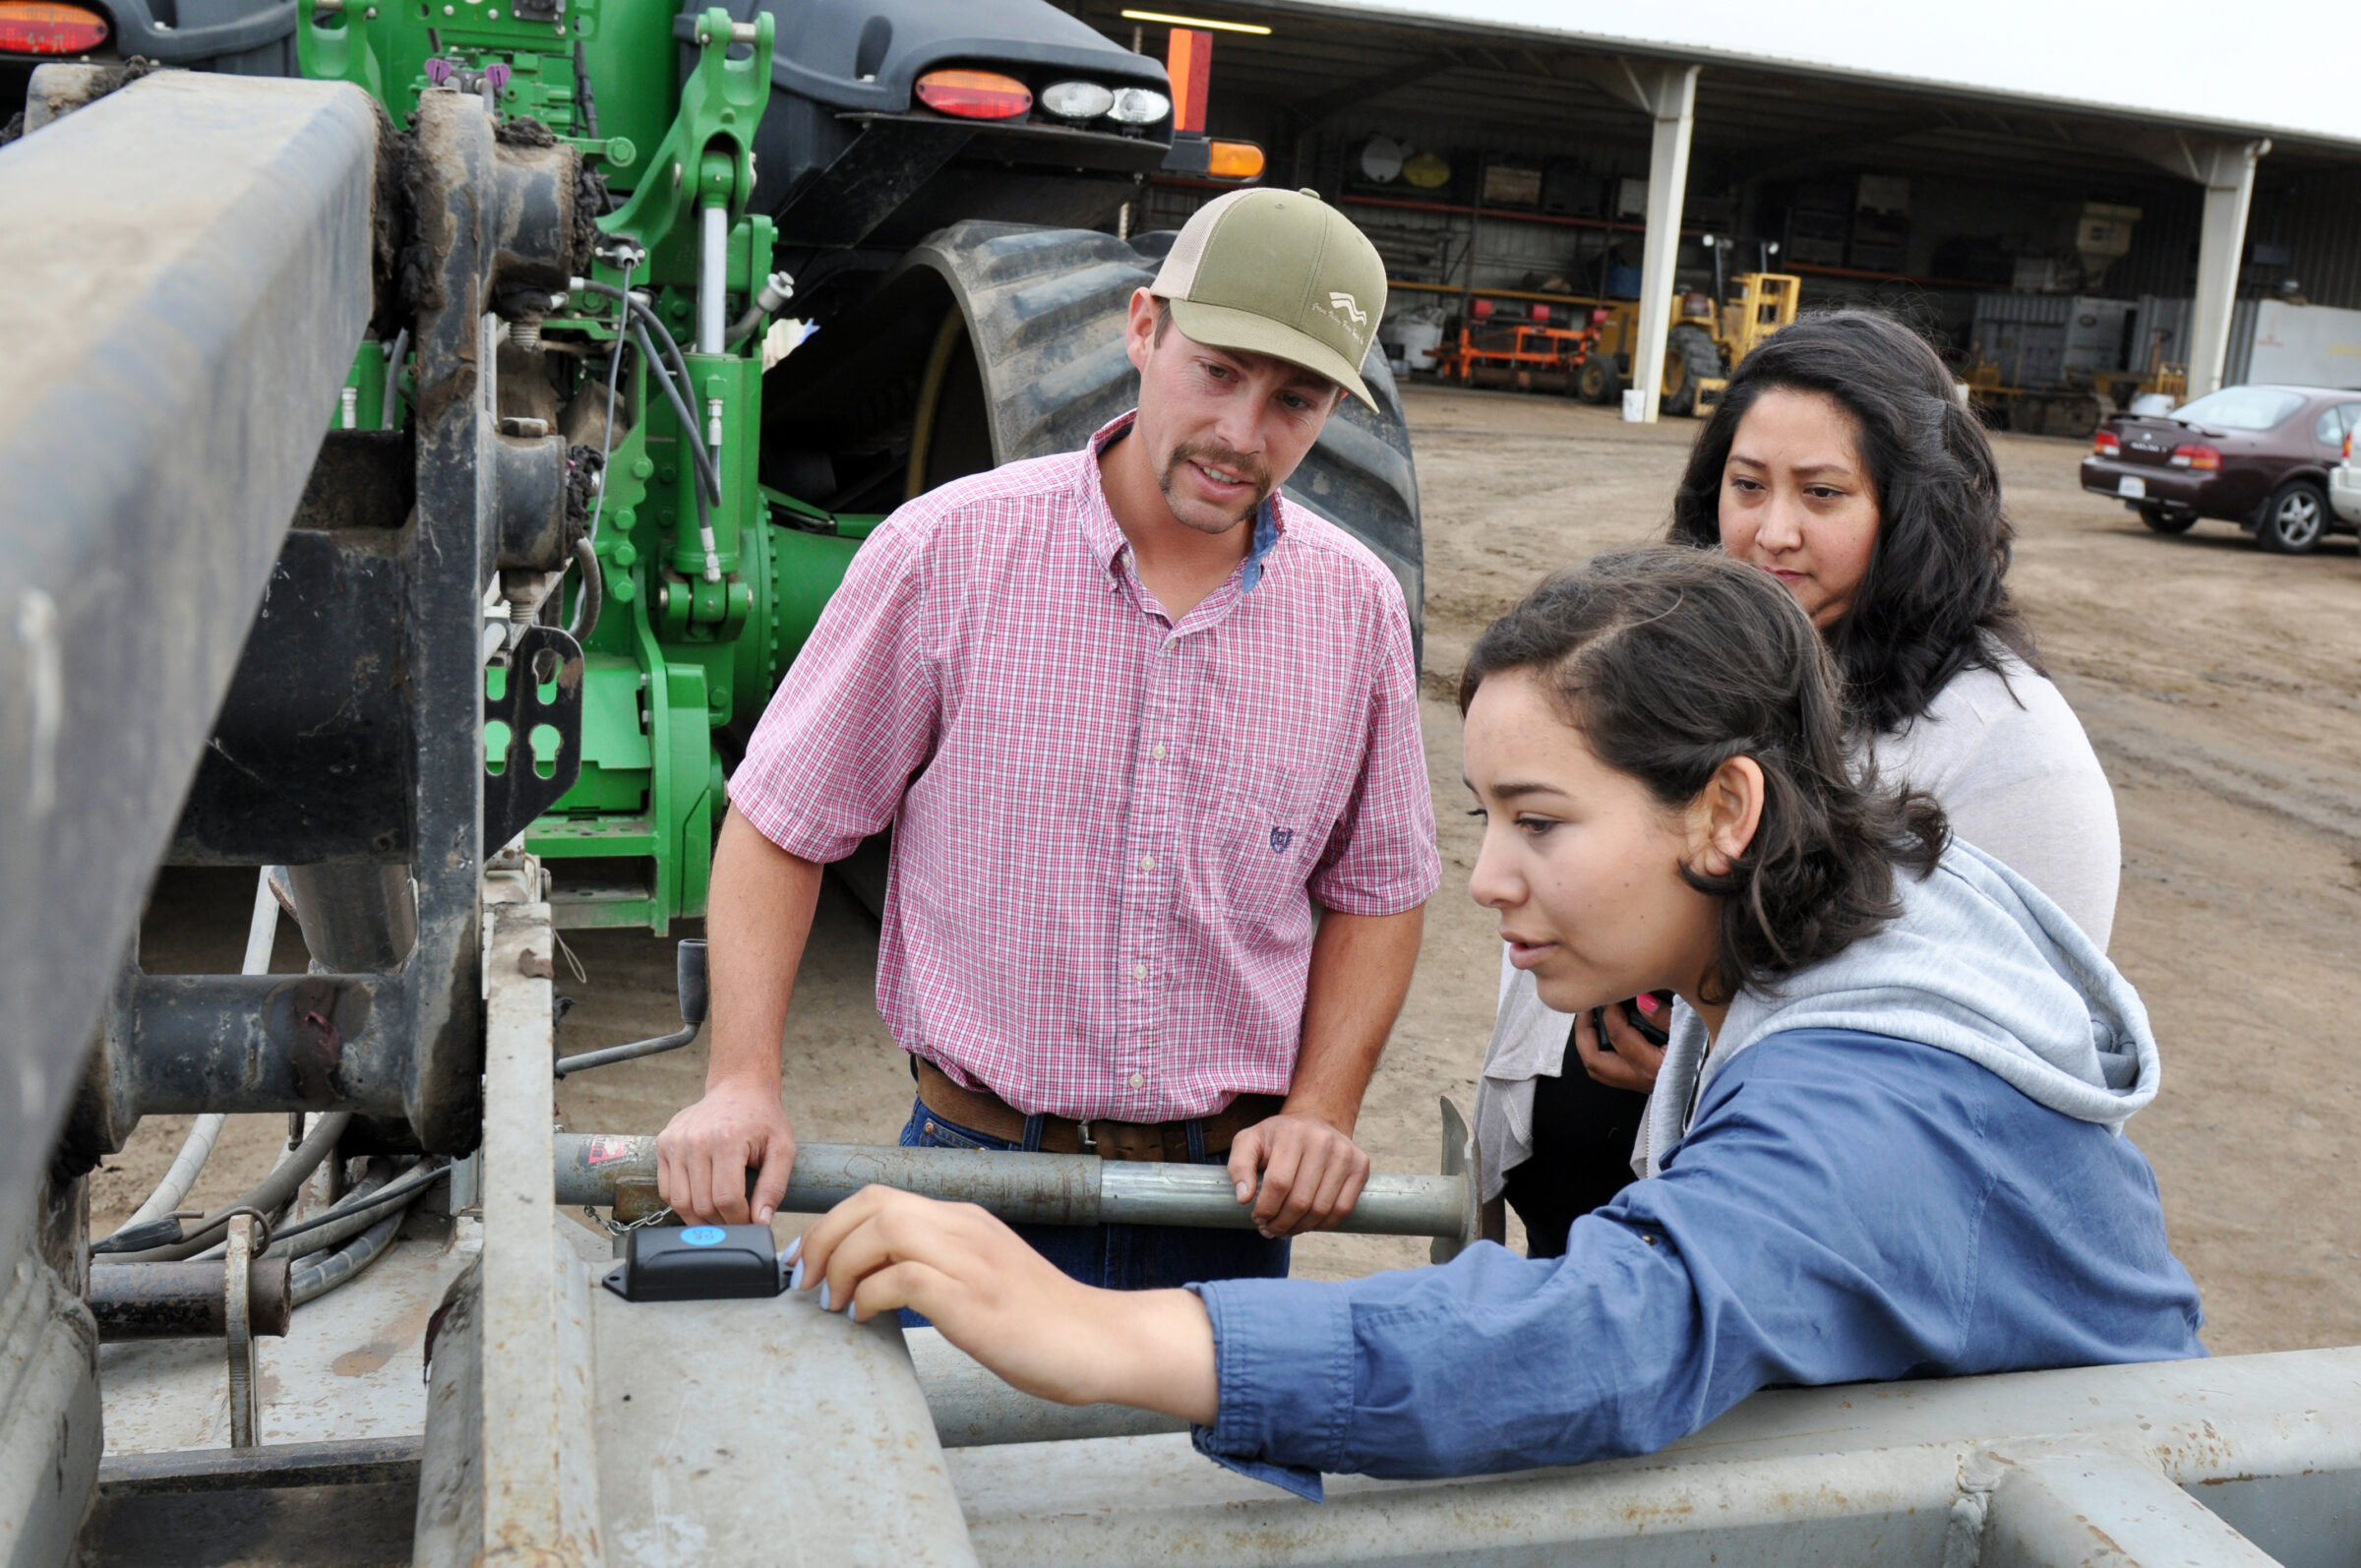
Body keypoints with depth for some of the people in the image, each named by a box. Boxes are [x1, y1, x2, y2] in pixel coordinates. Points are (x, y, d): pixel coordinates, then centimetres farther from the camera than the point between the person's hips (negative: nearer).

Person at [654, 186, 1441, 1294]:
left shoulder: (1356, 607, -2)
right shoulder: (948, 549, -11)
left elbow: (1376, 890, 9)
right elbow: (781, 826, -3)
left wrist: (1321, 1110, -3)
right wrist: (742, 1080, -13)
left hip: (1226, 1193, 3)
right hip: (974, 1163, -2)